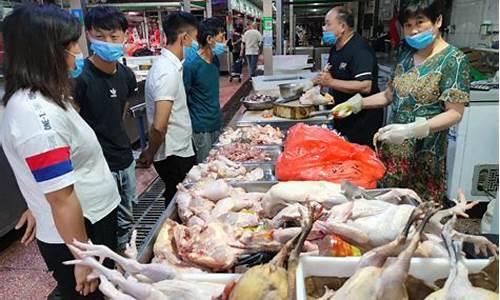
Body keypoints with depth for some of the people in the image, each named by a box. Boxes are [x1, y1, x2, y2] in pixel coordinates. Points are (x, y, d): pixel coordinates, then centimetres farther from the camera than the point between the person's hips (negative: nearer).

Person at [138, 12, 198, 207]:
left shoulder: (168, 65, 7)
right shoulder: (168, 72, -22)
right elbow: (159, 126, -26)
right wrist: (149, 154, -10)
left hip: (180, 152, 9)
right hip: (175, 157, -9)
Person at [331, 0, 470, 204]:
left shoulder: (453, 60, -12)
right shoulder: (407, 55, 8)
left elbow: (455, 113, -16)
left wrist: (410, 129, -29)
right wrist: (357, 104, 2)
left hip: (424, 156, -5)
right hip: (393, 149, 6)